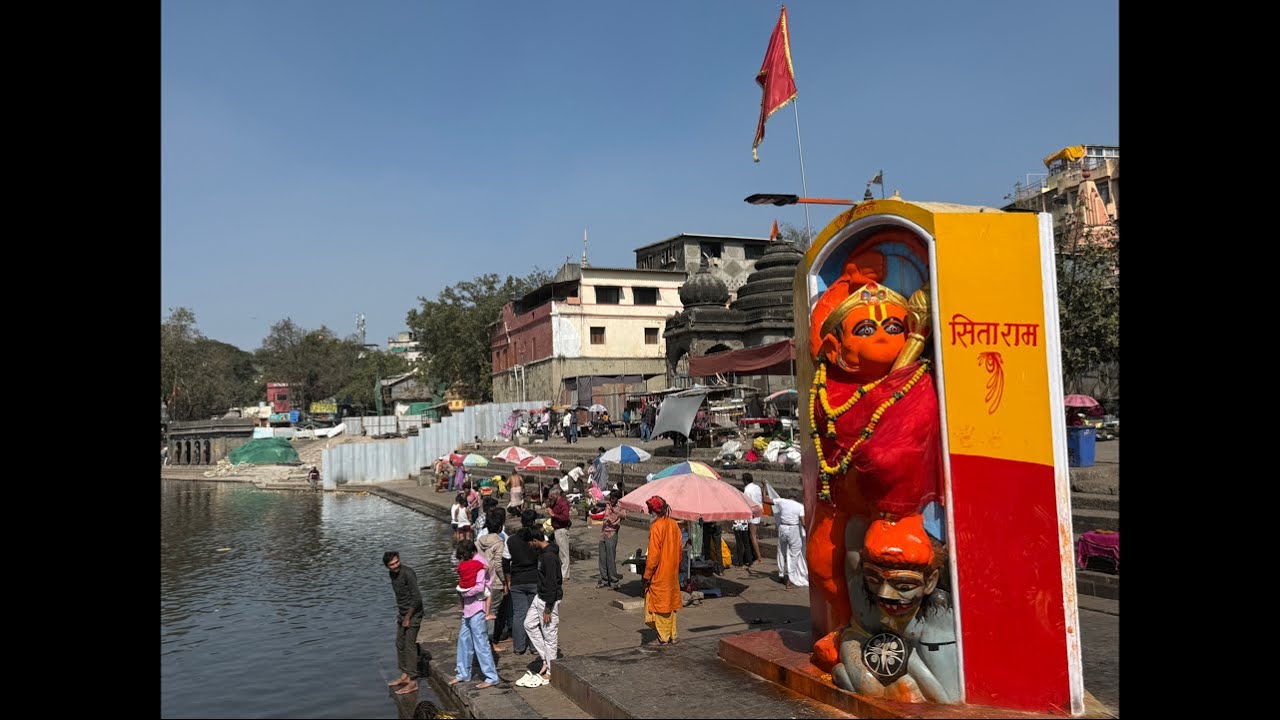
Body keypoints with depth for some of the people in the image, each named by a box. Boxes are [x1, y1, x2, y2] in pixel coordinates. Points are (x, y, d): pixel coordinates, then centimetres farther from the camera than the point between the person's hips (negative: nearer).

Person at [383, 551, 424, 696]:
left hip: (413, 615, -9)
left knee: (410, 646, -6)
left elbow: (417, 597, -23)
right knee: (400, 644, 15)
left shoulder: (408, 573, -21)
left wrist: (408, 617, -17)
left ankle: (413, 682, 0)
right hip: (402, 614, 9)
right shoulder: (393, 574, 5)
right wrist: (400, 614, 14)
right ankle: (404, 675, 29)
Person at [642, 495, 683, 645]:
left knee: (659, 603, 5)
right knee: (671, 602, 15)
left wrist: (647, 575, -11)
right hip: (673, 571, 7)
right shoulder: (674, 525, 2)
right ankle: (673, 636, 21)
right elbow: (680, 548, 8)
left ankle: (663, 637, 11)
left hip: (660, 573, -7)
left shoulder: (656, 527, -19)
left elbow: (653, 554, -18)